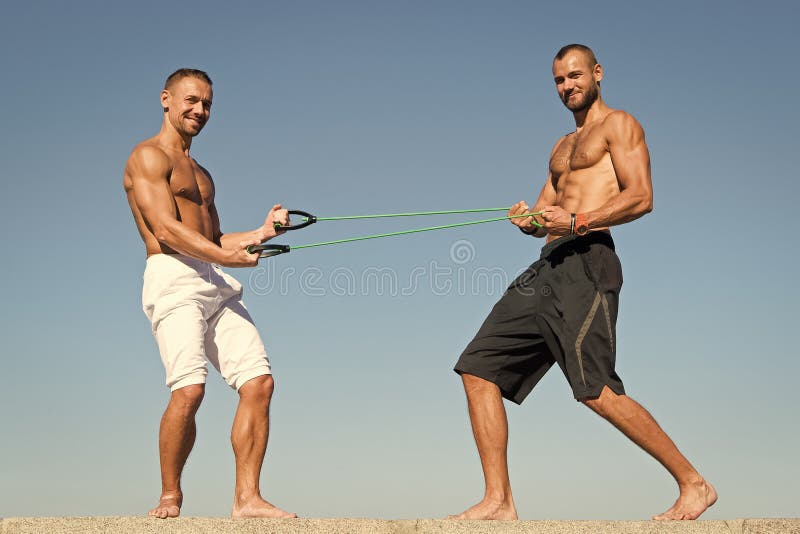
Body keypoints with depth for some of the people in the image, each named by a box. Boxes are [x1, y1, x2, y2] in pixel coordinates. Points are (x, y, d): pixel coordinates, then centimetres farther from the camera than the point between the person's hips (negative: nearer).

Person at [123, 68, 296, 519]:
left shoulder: (200, 173, 30)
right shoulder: (148, 157, 3)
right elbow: (166, 231, -10)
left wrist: (260, 233, 9)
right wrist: (225, 257, -21)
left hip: (217, 285, 8)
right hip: (173, 279, -8)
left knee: (259, 381, -7)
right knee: (190, 389, -22)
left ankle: (247, 499, -5)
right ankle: (170, 497, -5)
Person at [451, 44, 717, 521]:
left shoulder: (618, 125, 5)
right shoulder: (563, 146, 30)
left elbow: (641, 197, -9)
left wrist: (577, 221, -19)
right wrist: (529, 219, 1)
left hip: (586, 263, -9)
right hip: (548, 267, 9)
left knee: (598, 391, -18)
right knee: (478, 368, -1)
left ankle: (694, 484, -4)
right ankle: (499, 500, -1)